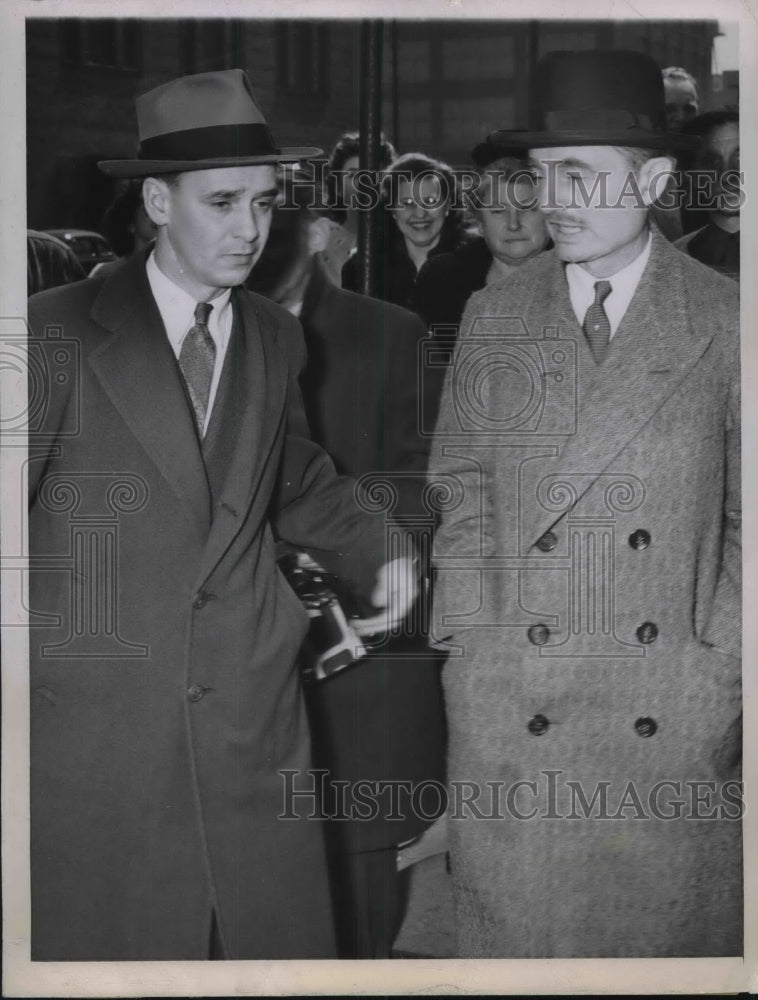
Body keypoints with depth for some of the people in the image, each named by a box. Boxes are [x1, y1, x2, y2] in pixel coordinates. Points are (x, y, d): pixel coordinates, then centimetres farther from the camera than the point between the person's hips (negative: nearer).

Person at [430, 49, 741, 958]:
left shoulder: (725, 324, 1)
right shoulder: (492, 320, 7)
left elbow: (745, 518, 3)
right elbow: (463, 495, 9)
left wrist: (719, 671, -5)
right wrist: (475, 651, -2)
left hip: (677, 718, -1)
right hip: (512, 711, 2)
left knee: (669, 936, 5)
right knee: (514, 930, 4)